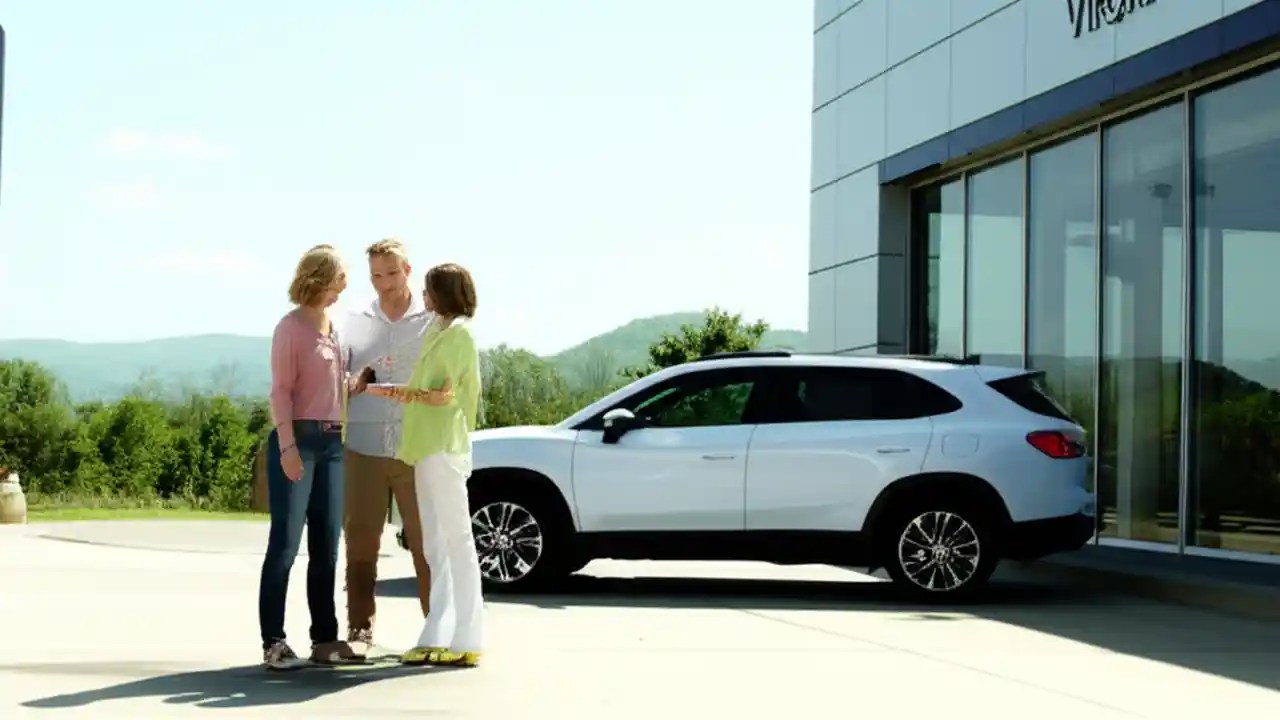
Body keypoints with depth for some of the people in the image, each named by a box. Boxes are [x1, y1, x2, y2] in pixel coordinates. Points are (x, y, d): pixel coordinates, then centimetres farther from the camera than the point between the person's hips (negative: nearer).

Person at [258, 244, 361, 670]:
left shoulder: (335, 328, 17)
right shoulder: (292, 326, -4)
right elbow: (281, 390, -10)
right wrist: (287, 446, -18)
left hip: (332, 442, 7)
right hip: (298, 440, -7)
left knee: (327, 546, 8)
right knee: (285, 543, -7)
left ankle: (324, 638, 13)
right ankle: (273, 642, -6)